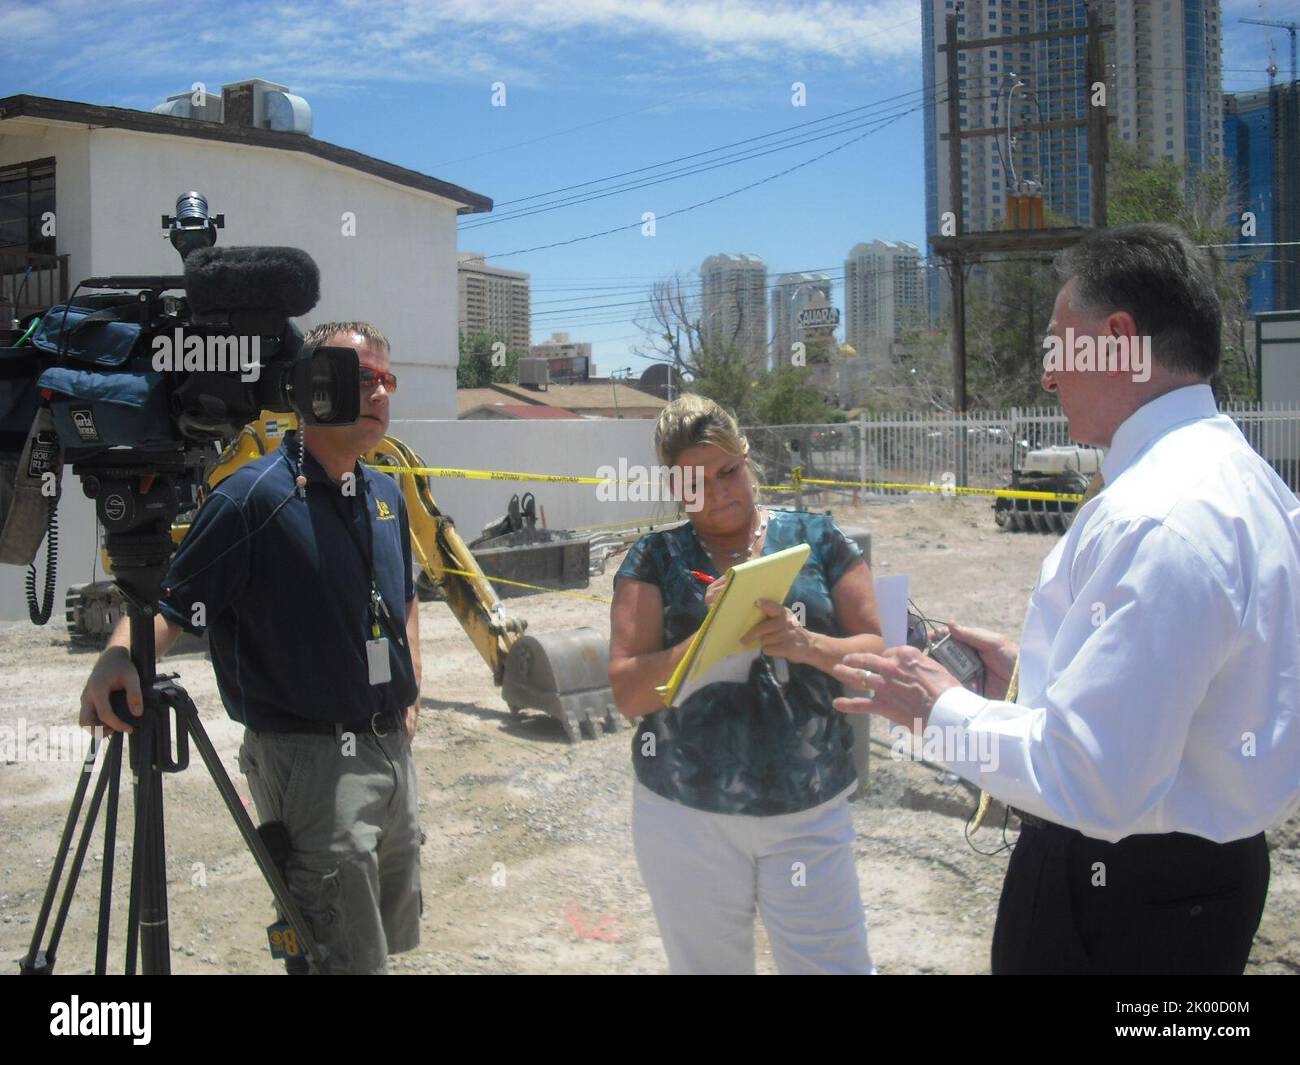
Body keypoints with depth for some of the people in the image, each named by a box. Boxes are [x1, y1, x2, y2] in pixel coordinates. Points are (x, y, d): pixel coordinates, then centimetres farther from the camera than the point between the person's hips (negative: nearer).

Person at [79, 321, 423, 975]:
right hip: (310, 758, -8)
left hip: (392, 749, 8)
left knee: (393, 939, 20)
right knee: (347, 957, -4)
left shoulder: (386, 495, 9)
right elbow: (169, 603, -17)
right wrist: (118, 657, -36)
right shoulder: (255, 496, -14)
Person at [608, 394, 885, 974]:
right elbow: (628, 692, -6)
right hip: (688, 815, 0)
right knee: (707, 961, 14)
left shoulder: (816, 539, 3)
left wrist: (806, 644, -21)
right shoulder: (656, 559, 2)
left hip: (810, 813, 0)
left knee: (836, 963, 3)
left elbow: (876, 655, -1)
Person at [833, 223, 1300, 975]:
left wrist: (942, 707, -14)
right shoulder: (1239, 475, 5)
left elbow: (1089, 782, -28)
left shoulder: (1156, 520, -27)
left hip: (1119, 898, -9)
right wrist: (1035, 673, 11)